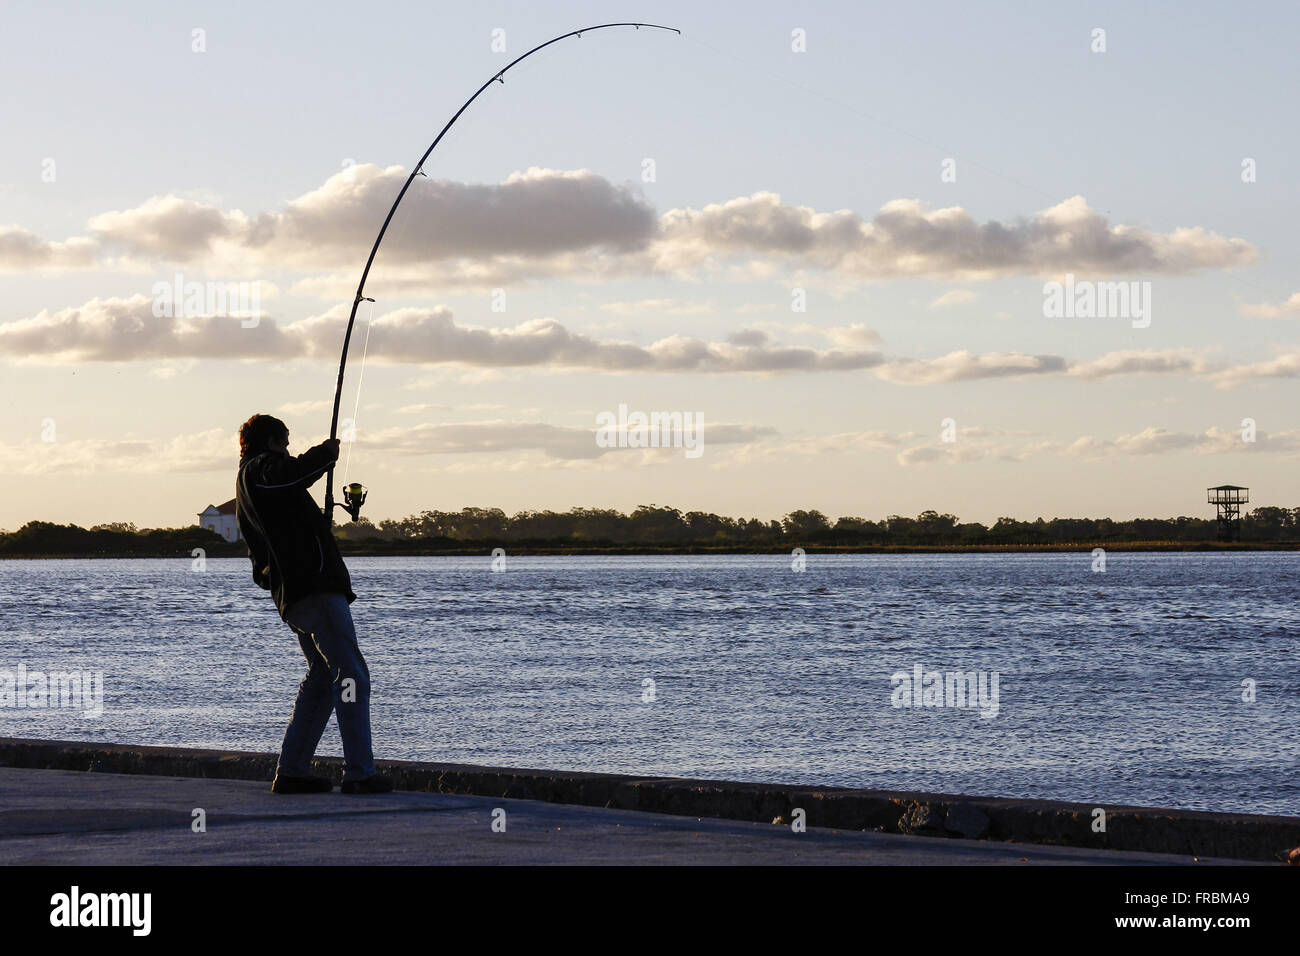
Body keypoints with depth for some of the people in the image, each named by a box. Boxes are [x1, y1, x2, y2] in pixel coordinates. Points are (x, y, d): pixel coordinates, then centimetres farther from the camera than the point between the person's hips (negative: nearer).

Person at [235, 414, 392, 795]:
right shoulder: (260, 469, -4)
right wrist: (326, 452, -9)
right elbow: (297, 472, -26)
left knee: (322, 676, 16)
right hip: (314, 587, -10)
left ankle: (292, 770, 14)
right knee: (352, 675, -10)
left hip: (291, 596, 10)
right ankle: (359, 773, -14)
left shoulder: (245, 485, 25)